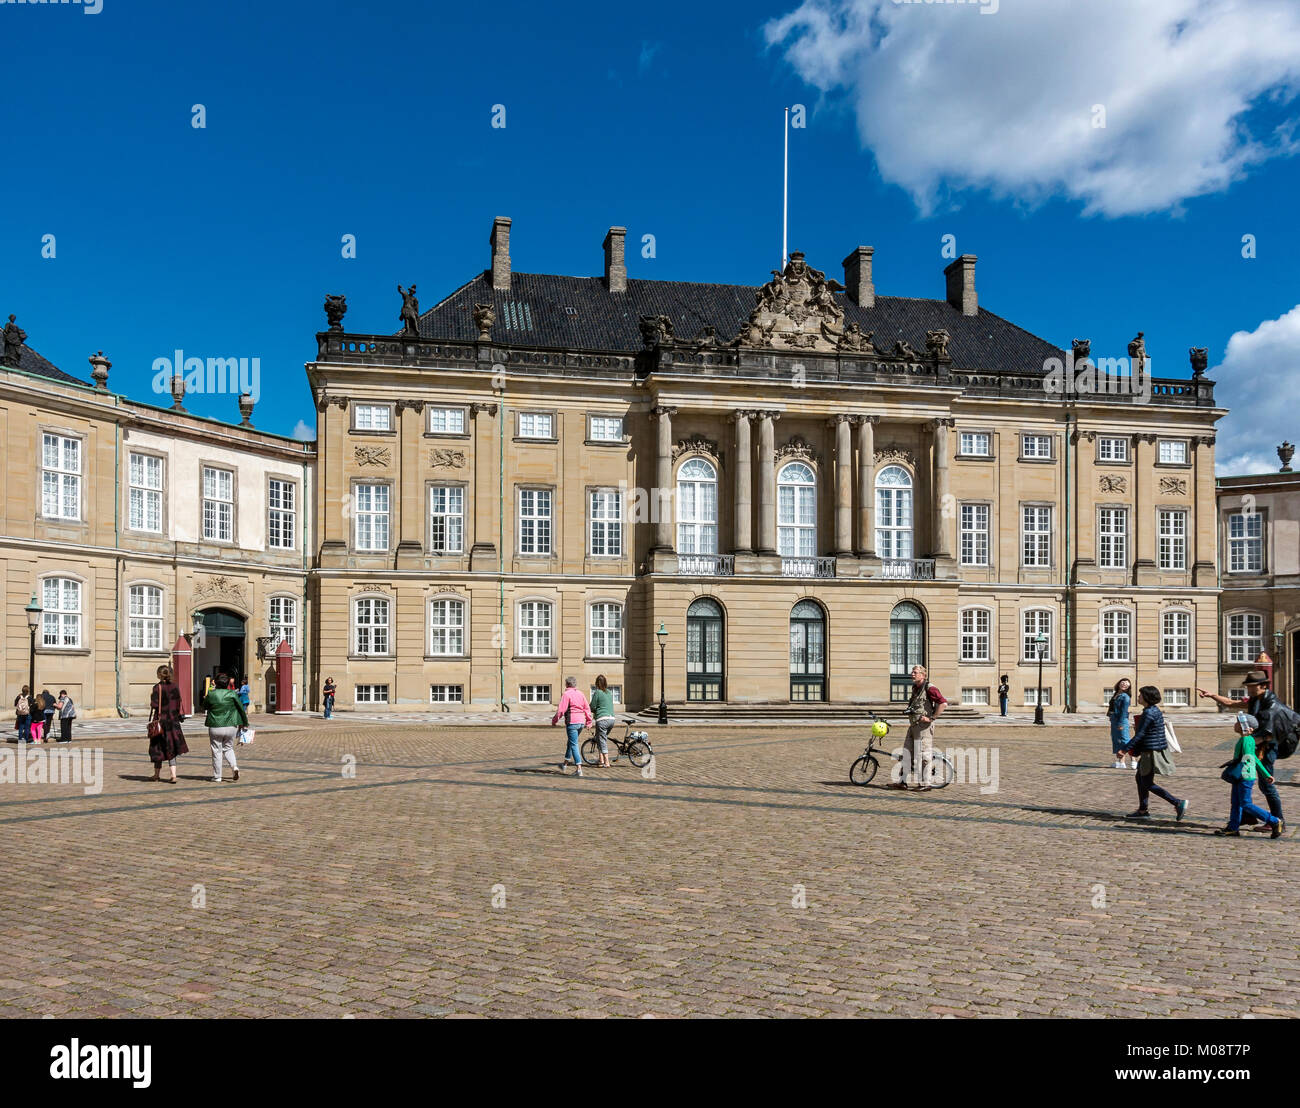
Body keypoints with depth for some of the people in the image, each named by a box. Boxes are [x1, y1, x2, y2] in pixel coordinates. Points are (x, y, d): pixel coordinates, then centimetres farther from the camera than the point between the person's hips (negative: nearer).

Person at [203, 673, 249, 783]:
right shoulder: (232, 694, -4)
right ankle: (234, 766, -4)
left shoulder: (211, 694, -5)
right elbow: (241, 709, 3)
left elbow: (204, 707, 14)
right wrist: (244, 722, 17)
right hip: (231, 727, 1)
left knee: (217, 751, 8)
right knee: (228, 748, 20)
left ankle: (217, 777, 13)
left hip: (215, 728, -1)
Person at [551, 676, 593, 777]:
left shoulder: (566, 694, -10)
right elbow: (587, 708, 13)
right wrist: (589, 721, 20)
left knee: (574, 745, -4)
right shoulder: (580, 693, 11)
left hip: (572, 722, -7)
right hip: (581, 721, 7)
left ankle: (579, 769, -10)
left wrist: (554, 720, -3)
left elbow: (561, 710, -14)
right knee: (571, 742, 22)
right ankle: (565, 764, 35)